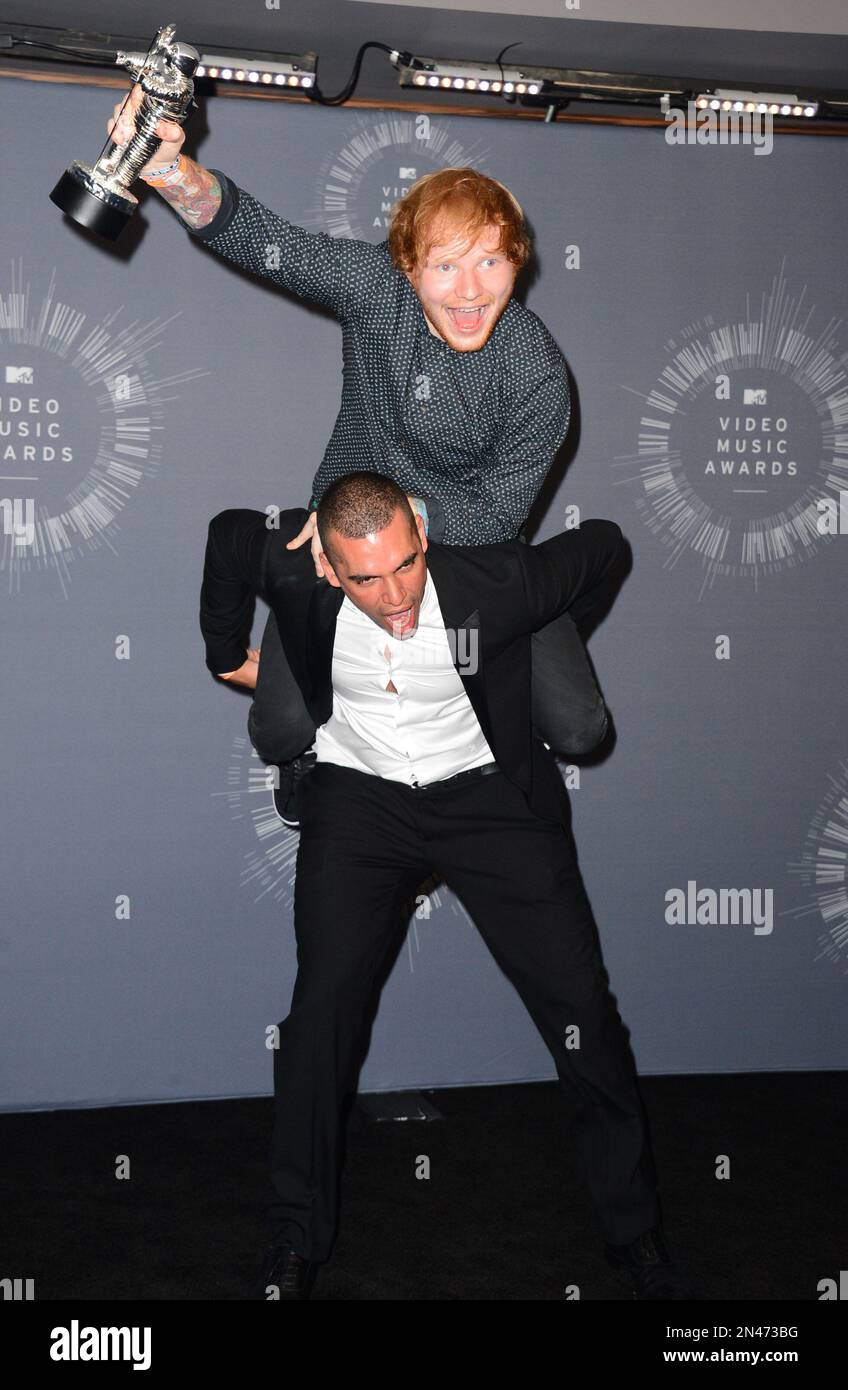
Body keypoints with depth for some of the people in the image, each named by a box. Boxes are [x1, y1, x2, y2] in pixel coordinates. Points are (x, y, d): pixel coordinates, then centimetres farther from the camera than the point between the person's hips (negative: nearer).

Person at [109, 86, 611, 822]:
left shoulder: (538, 374, -23)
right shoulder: (375, 285, -19)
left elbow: (496, 514, -19)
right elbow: (260, 236, -26)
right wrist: (173, 173, -46)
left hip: (466, 541, 0)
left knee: (578, 727, -8)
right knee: (281, 729, -14)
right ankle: (307, 757, 28)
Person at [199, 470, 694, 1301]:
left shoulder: (496, 584, -23)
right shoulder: (297, 575, -17)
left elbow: (604, 548, -4)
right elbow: (229, 532, 5)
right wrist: (227, 654, 14)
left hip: (484, 790, -1)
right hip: (360, 795, 1)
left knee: (578, 999, -6)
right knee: (325, 998, -13)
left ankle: (636, 1236, 13)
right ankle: (295, 1240, 7)